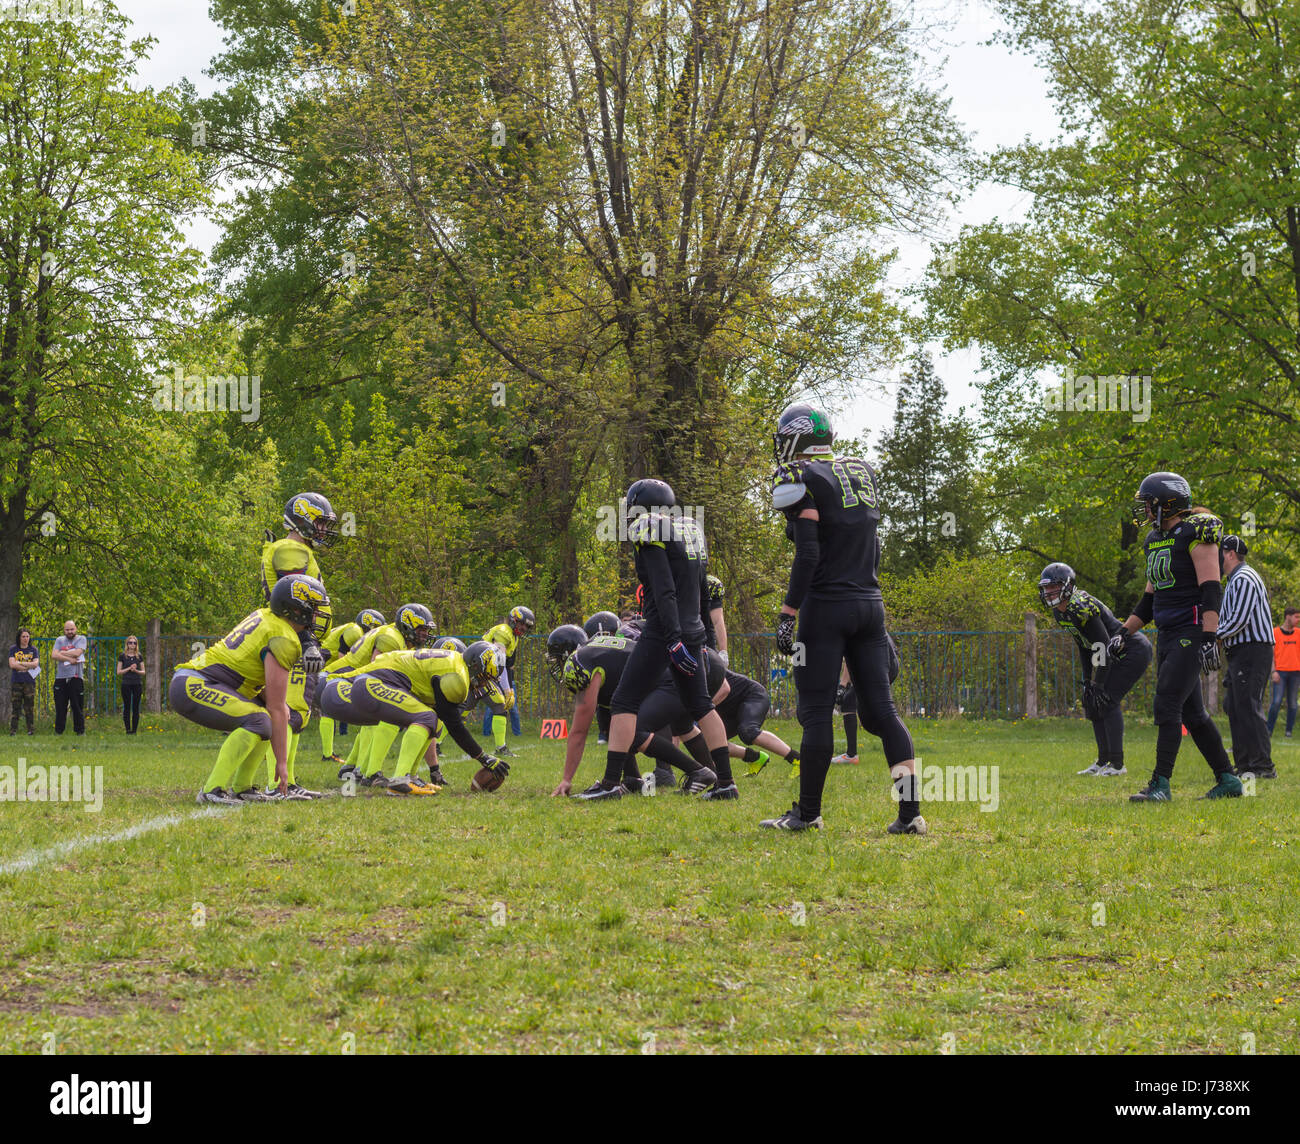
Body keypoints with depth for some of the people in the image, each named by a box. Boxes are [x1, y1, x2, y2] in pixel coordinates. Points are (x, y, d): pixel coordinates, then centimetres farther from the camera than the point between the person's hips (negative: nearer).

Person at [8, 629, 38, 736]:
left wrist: (20, 663, -8)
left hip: (29, 682, 0)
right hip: (16, 682, 0)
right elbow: (12, 664, -5)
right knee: (14, 707, -2)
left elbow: (36, 664, -4)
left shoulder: (33, 650, 9)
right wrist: (28, 667, -8)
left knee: (30, 707, -1)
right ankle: (13, 730, 1)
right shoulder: (13, 649, 7)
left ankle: (31, 730, 3)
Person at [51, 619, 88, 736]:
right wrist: (70, 659, -9)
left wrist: (62, 653, 0)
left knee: (77, 707, -2)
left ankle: (80, 731, 4)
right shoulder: (59, 640, 15)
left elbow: (77, 653, -11)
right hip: (60, 678, 3)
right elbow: (54, 655, 0)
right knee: (60, 708, 3)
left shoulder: (81, 639, 6)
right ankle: (58, 732, 9)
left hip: (76, 677, -3)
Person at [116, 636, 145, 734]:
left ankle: (134, 730, 4)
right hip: (126, 684, -2)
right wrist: (129, 668, -12)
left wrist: (136, 670, -10)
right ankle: (128, 729, 0)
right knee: (127, 707, -2)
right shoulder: (122, 656, 3)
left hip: (137, 684, 2)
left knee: (136, 708, 0)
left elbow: (143, 672, 9)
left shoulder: (139, 656, 8)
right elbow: (118, 672, 1)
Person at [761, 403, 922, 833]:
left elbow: (808, 554, -16)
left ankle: (807, 812, 6)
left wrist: (788, 614, -15)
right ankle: (911, 811, -1)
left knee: (816, 712, 0)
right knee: (881, 708, 5)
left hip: (826, 606, -7)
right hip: (870, 604, 7)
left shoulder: (799, 479, -8)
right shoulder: (861, 471, 13)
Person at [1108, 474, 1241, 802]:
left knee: (1167, 705, -14)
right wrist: (1124, 631, 13)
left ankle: (1161, 784, -14)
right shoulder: (1155, 540, 16)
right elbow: (1150, 599, 22)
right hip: (1167, 636, 9)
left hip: (1191, 633, -9)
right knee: (1191, 712, 9)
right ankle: (1228, 780, 17)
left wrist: (1209, 638, -26)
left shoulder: (1195, 534, -11)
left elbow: (1212, 590, -18)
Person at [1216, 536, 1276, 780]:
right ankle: (1244, 766, 12)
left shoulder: (1244, 579, -12)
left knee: (1248, 707, -14)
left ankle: (1263, 766, -16)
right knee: (1234, 708, 10)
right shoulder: (1234, 581, 23)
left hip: (1252, 651, -11)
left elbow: (1239, 619, -20)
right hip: (1240, 653, 11)